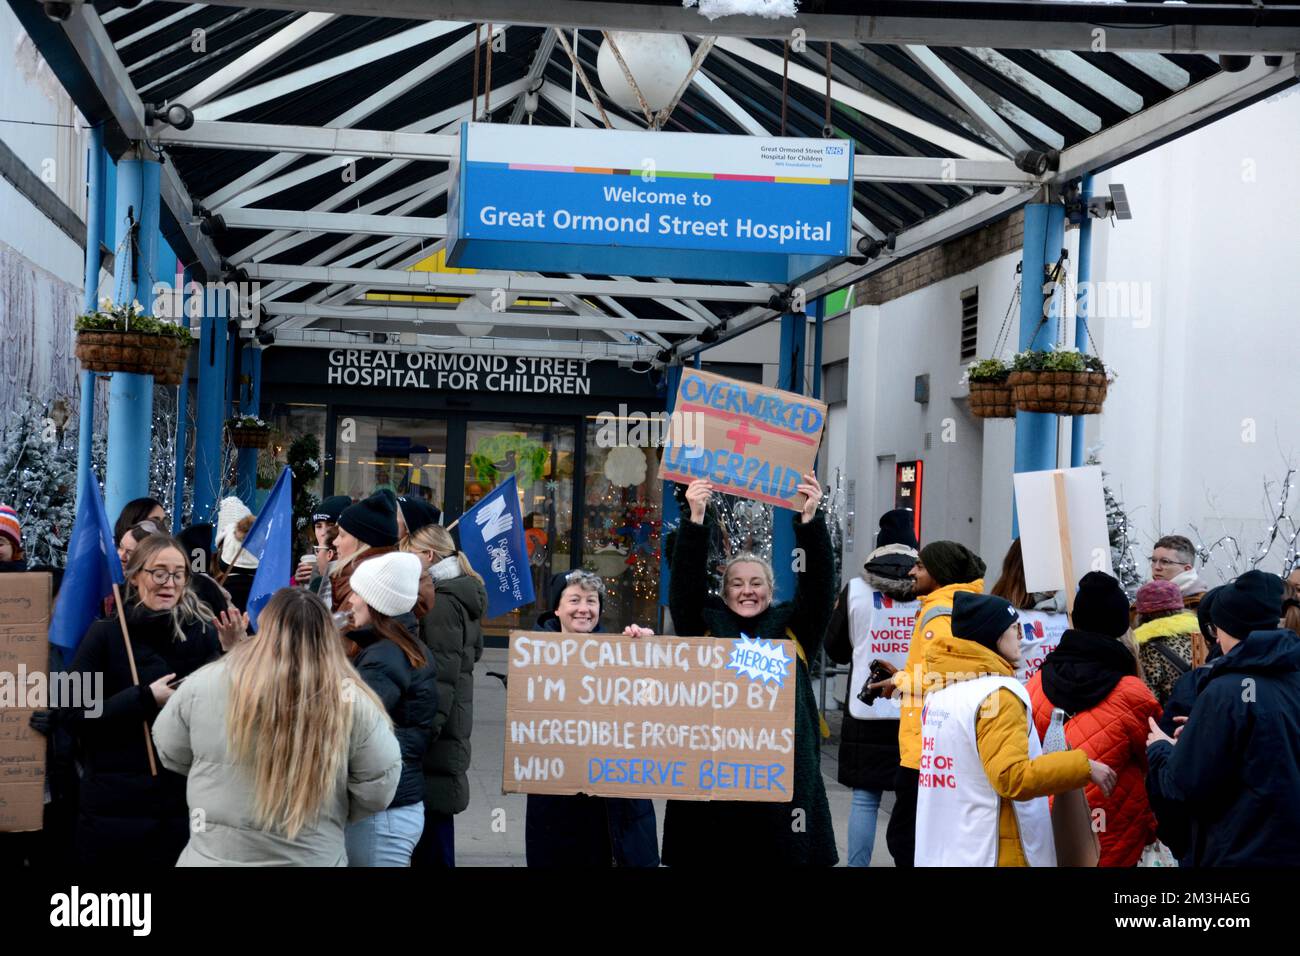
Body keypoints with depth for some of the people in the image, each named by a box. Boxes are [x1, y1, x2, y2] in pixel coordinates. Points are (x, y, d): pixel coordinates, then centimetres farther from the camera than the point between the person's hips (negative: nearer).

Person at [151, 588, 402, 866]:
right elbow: (378, 790, -6)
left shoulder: (204, 684, -10)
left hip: (213, 858, 1)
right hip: (315, 860, 0)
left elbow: (171, 755, 5)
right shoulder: (352, 702, -12)